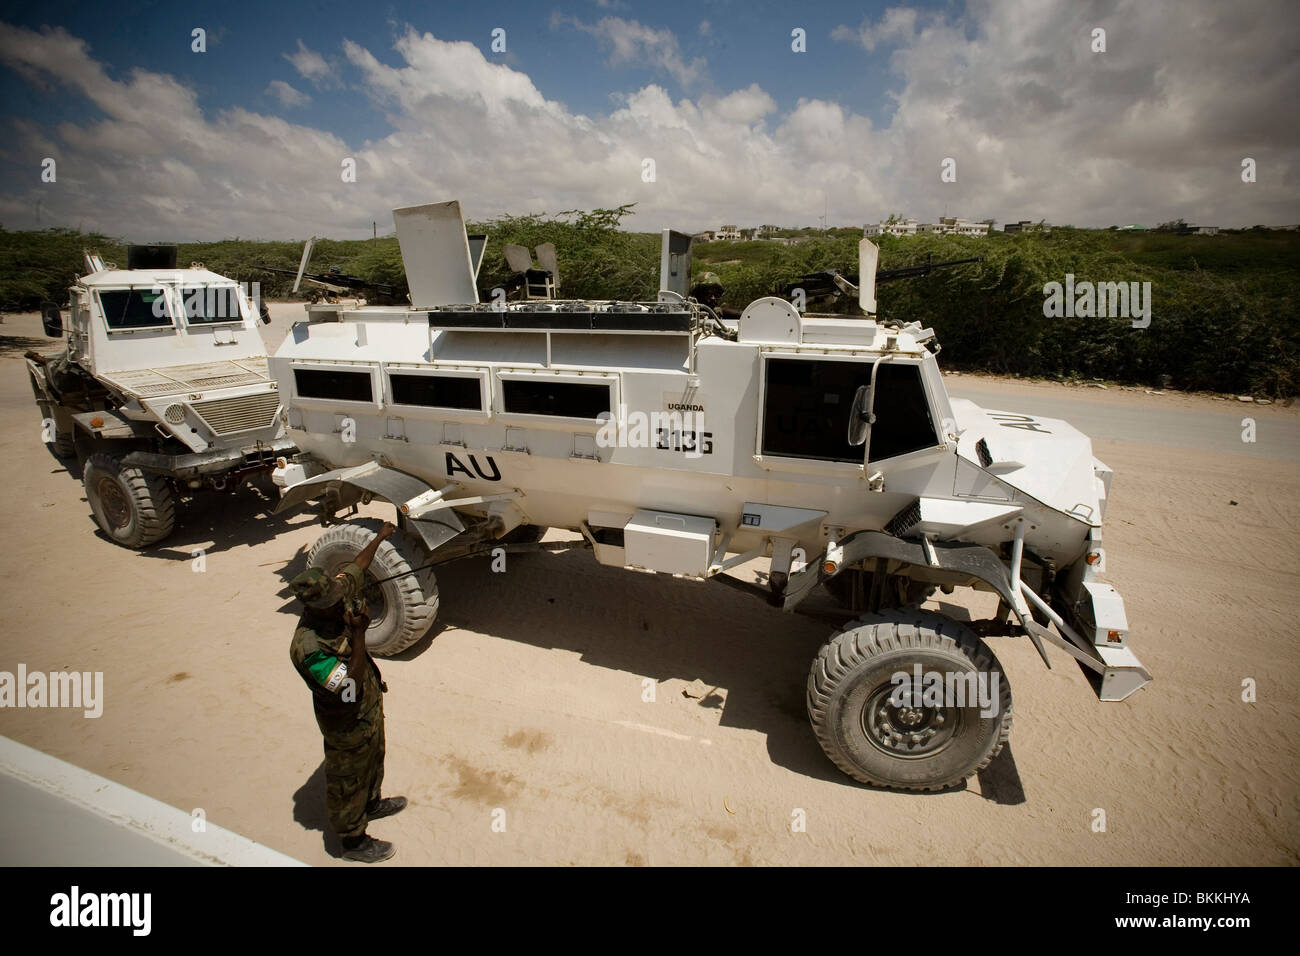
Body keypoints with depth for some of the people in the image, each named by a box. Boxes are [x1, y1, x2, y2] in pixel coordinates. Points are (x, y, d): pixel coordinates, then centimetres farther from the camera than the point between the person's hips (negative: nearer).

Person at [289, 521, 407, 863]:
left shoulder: (340, 595, -16)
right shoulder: (308, 647, -37)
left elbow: (357, 566, 4)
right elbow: (352, 686, -39)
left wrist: (380, 537, 15)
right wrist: (359, 634, -43)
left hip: (371, 705, 8)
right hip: (347, 723, -8)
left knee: (373, 760, 31)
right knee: (347, 781, 17)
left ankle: (372, 803, 58)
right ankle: (353, 840, 40)